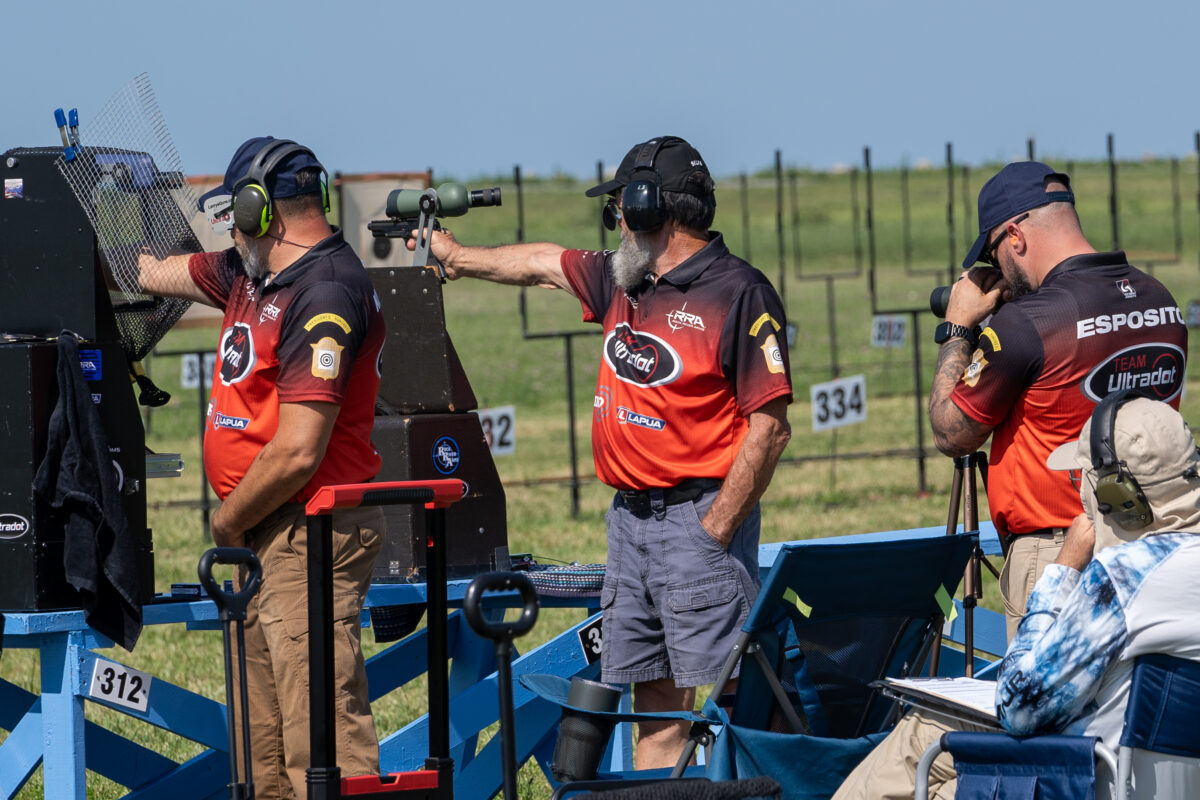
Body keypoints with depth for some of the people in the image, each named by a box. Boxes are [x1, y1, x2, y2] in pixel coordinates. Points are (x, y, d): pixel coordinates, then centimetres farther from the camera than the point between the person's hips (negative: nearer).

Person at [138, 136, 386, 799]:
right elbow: (154, 272, 29)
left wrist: (227, 521, -8)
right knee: (264, 745, 13)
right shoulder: (253, 274, 11)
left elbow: (297, 452, -22)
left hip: (310, 538, -10)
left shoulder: (325, 293, -18)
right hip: (266, 541, 10)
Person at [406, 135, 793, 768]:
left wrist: (715, 532, -17)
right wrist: (455, 255, 44)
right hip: (629, 518, 8)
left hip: (698, 518, -8)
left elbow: (769, 427, -15)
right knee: (654, 708, 8)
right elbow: (543, 265, 32)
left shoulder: (738, 294, -11)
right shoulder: (623, 283, 13)